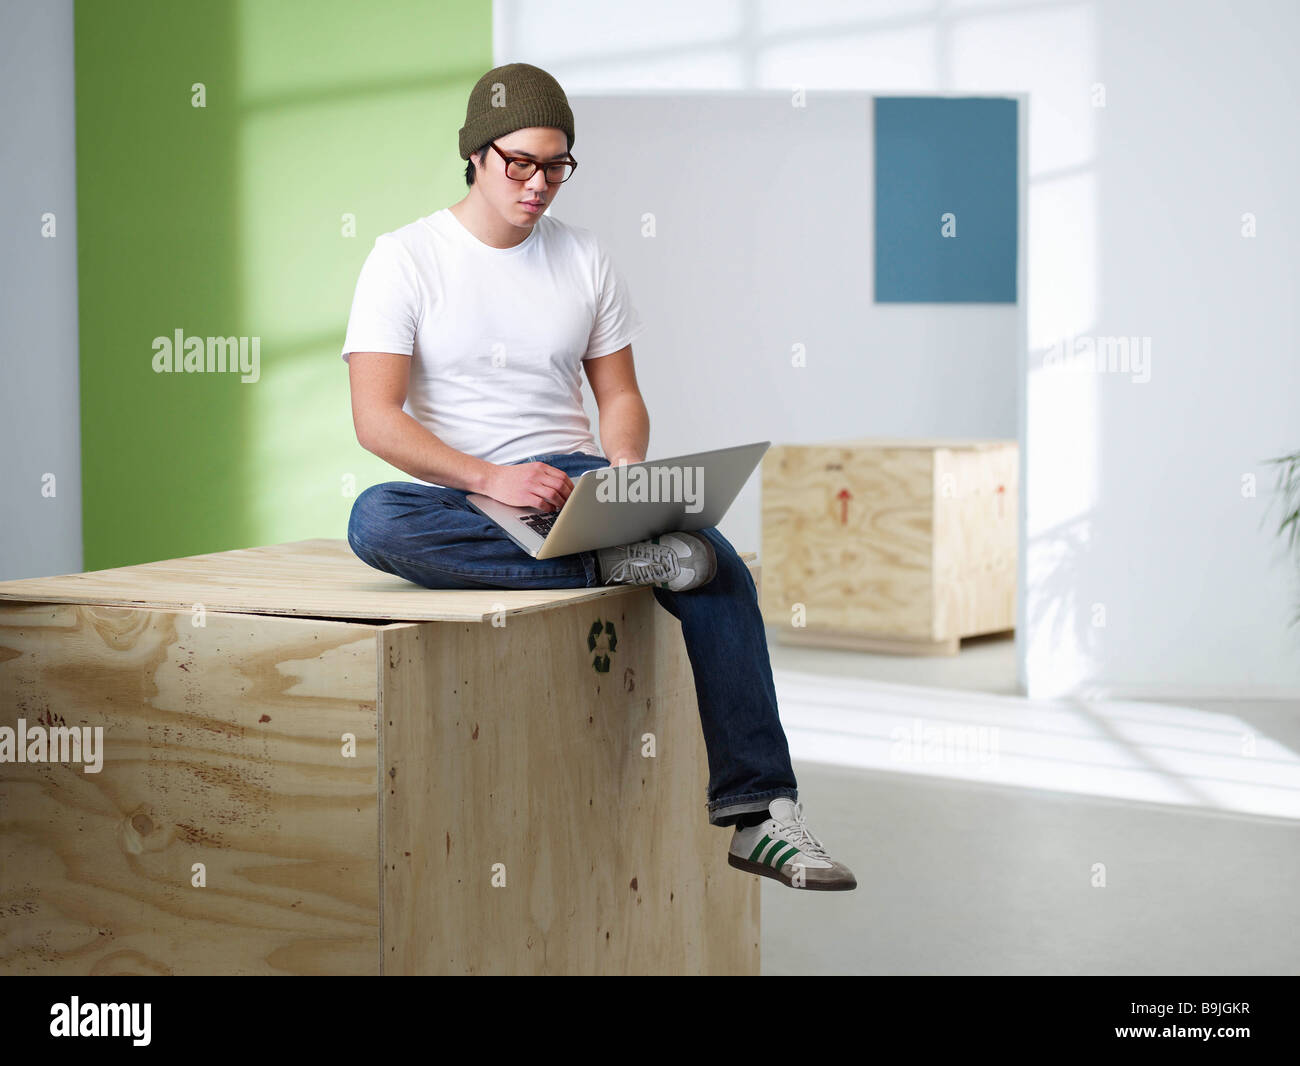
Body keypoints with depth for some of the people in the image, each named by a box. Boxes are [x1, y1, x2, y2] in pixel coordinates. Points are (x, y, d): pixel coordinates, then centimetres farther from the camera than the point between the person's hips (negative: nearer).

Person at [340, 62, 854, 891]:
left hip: (569, 478, 3)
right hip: (458, 495, -2)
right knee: (375, 519, -38)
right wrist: (492, 479, -23)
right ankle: (610, 563, -33)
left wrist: (624, 474, -9)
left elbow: (620, 395, 15)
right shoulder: (406, 257, -1)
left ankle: (757, 811, -26)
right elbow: (377, 419, -10)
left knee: (717, 565, -27)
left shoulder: (585, 260, 11)